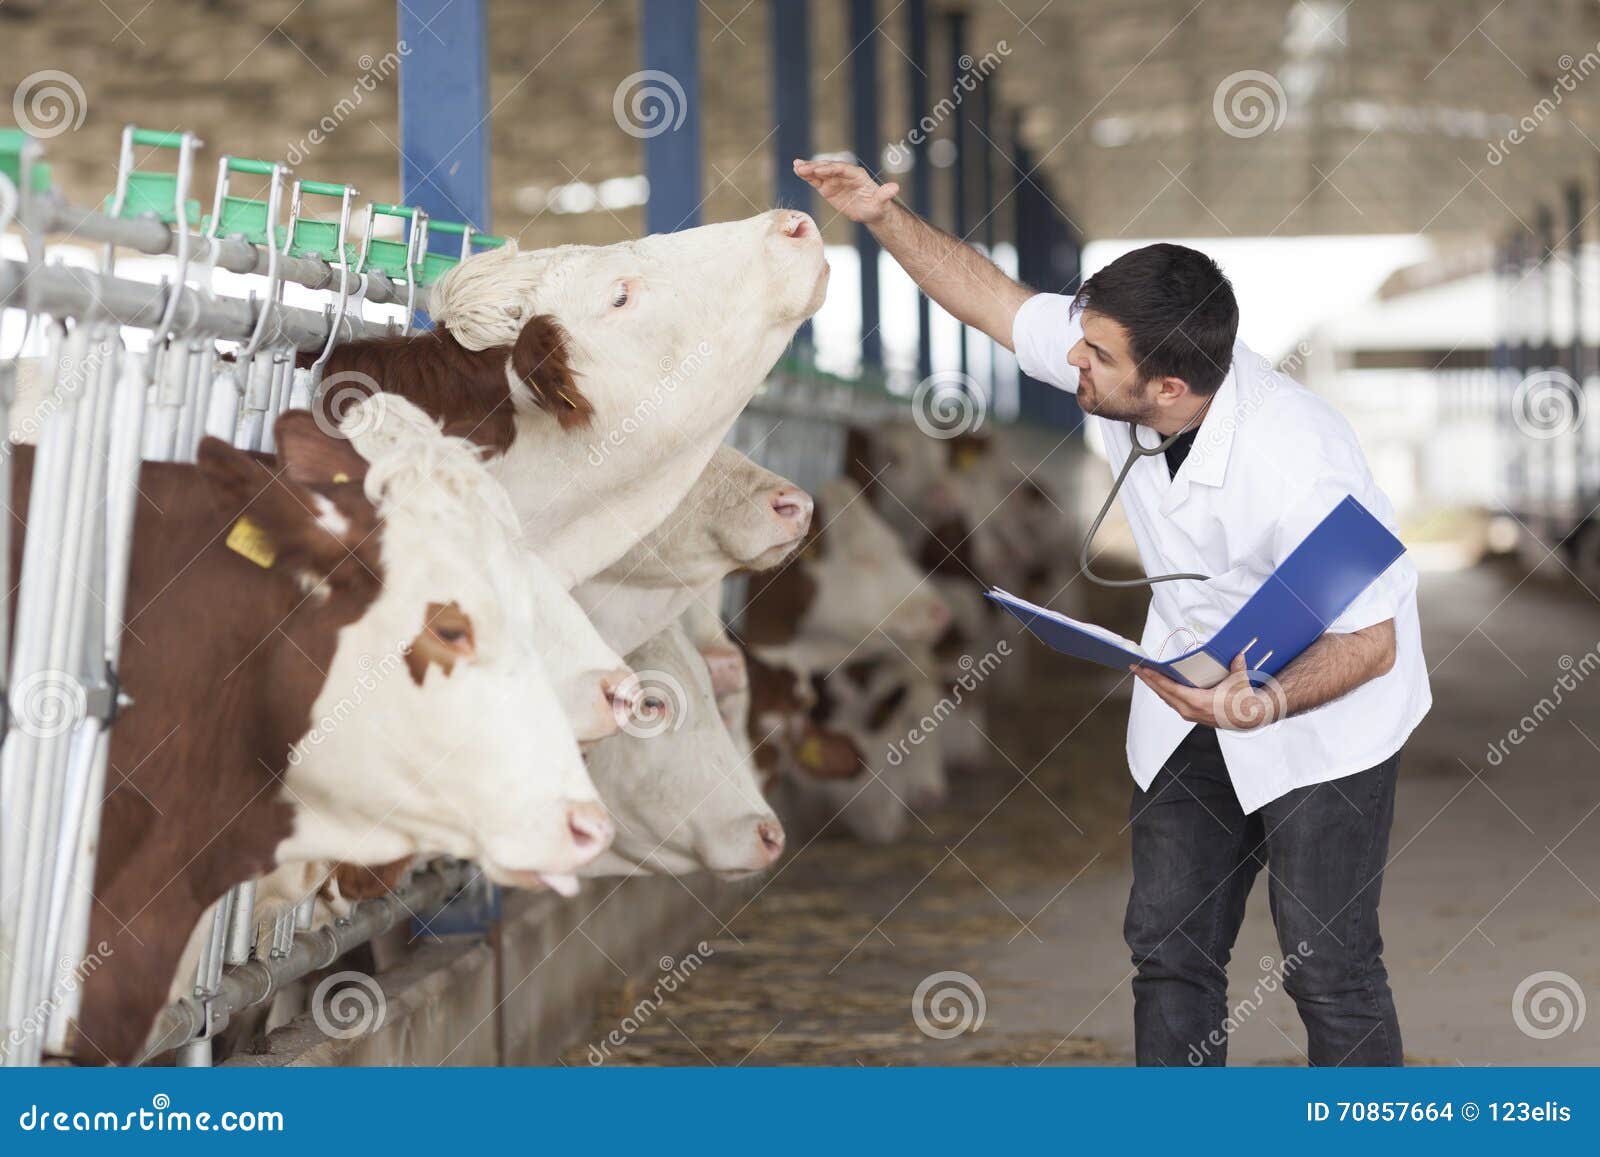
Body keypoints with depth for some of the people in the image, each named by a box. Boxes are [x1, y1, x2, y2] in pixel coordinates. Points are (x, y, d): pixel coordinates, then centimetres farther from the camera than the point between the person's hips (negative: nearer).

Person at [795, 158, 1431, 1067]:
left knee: (1328, 965, -3)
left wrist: (1268, 703, -43)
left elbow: (1371, 642, -27)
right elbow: (994, 298, 2)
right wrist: (883, 217, -6)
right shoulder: (1114, 348, -17)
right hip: (1194, 687, 7)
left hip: (1320, 702, -7)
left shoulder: (1299, 470, -36)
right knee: (1170, 944, 10)